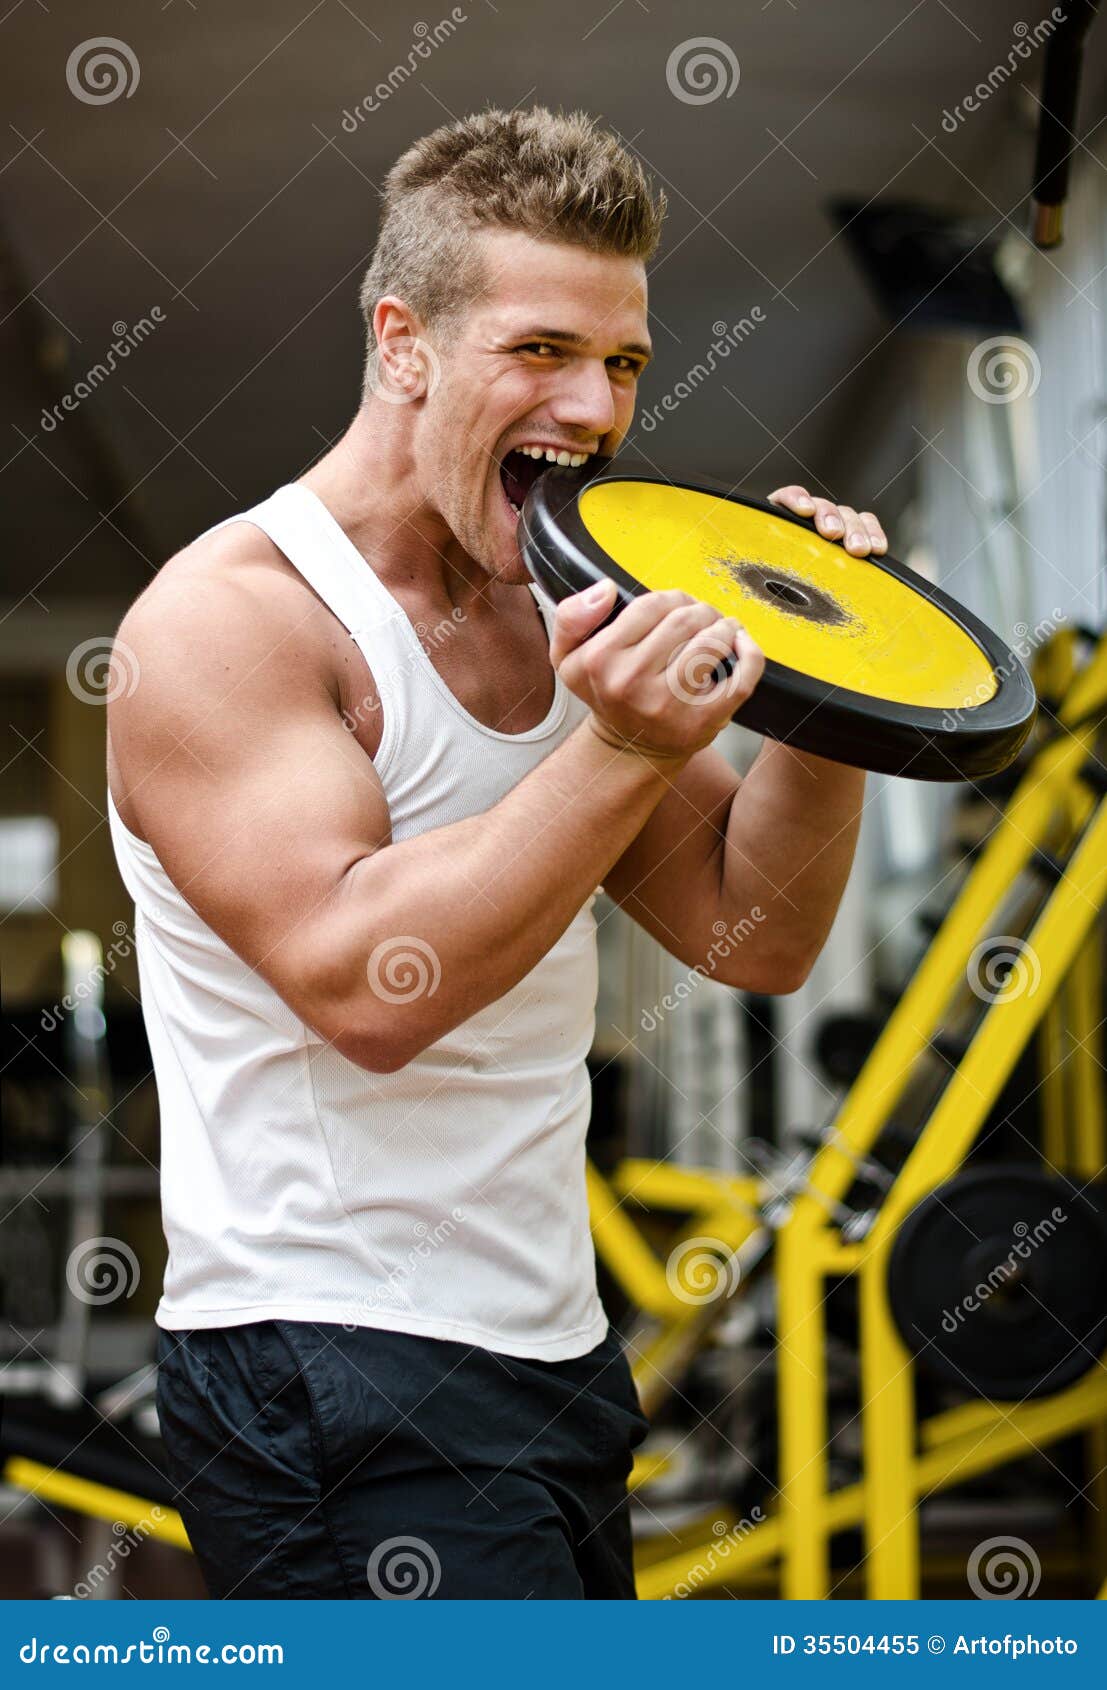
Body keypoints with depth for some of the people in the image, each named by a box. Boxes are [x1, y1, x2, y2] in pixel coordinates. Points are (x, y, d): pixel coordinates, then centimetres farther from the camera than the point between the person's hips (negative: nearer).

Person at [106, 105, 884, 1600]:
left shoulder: (559, 620, 11)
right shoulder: (227, 619, -12)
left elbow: (755, 937, 11)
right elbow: (362, 987, -24)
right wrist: (623, 755, -29)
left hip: (553, 1352, 8)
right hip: (334, 1380, -8)